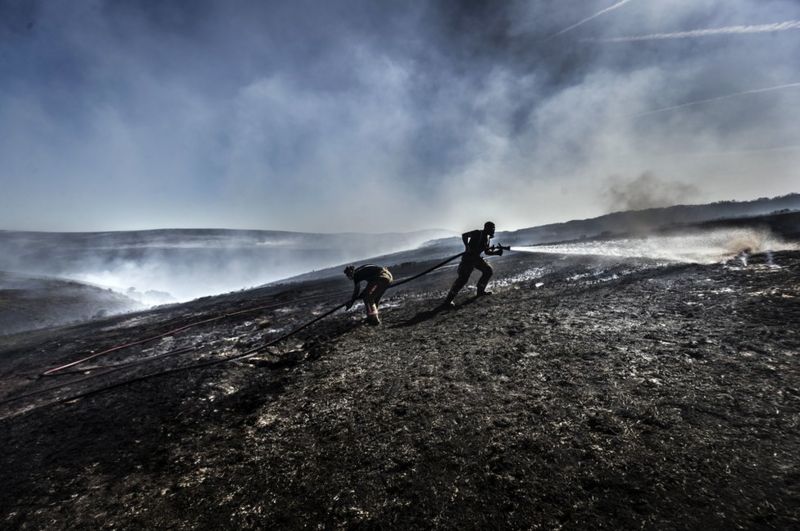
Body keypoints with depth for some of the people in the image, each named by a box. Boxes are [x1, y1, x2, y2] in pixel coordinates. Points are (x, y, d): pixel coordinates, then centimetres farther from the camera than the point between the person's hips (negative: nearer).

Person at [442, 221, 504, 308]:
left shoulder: (487, 238, 14)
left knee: (488, 270, 12)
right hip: (468, 257, -9)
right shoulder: (477, 233, -10)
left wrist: (496, 252, 3)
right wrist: (467, 247, -23)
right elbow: (464, 235, -12)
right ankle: (448, 300, -20)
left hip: (476, 257, 9)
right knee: (463, 278, -19)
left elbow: (487, 251, 18)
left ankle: (480, 291, 26)